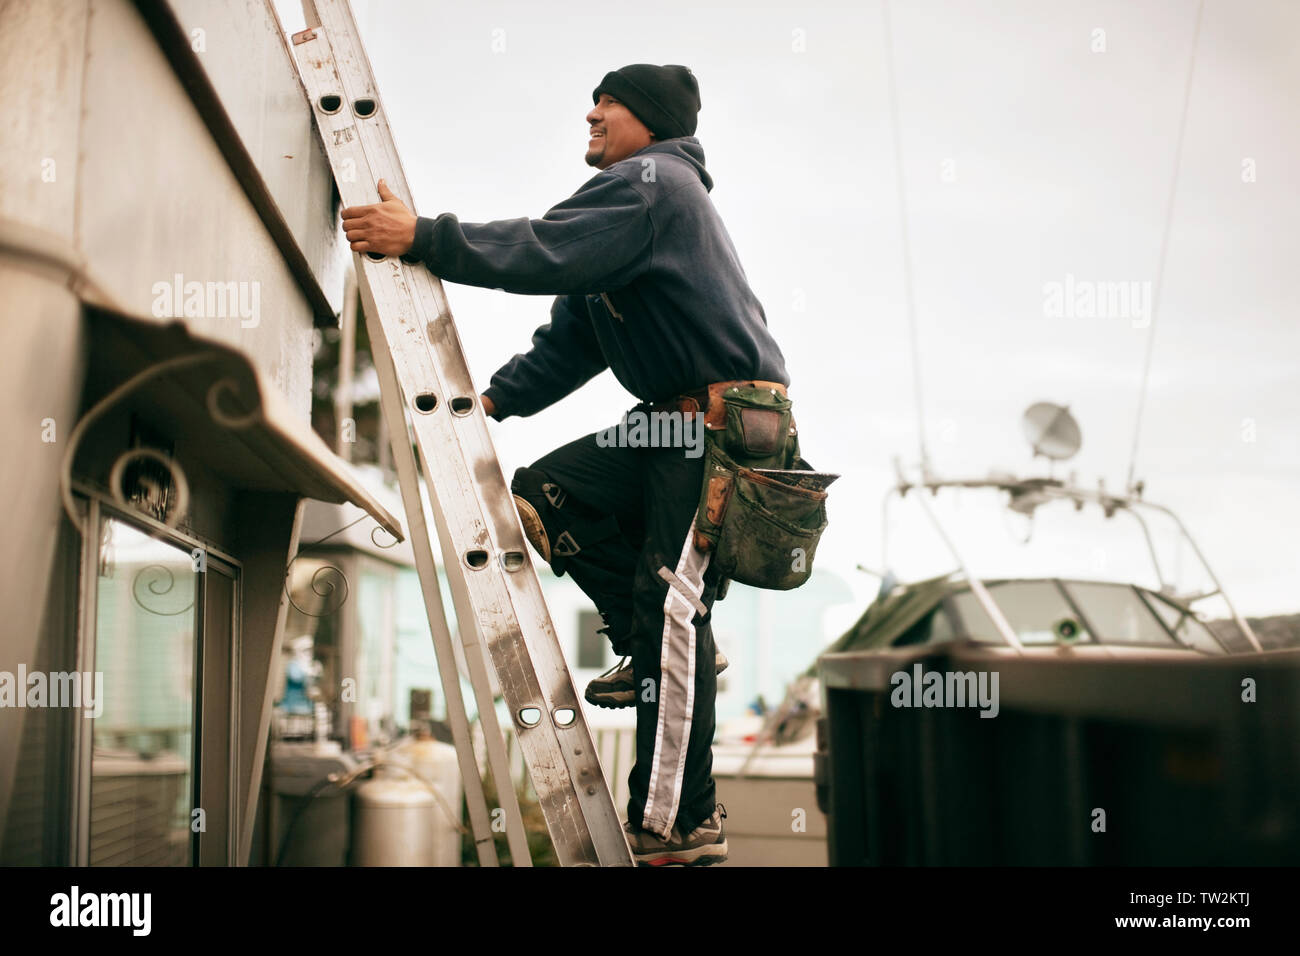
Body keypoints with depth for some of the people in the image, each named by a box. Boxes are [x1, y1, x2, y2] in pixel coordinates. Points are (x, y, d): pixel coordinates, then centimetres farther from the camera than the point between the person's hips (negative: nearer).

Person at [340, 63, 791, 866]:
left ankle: (677, 825, -11)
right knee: (544, 493, 2)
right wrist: (493, 399, 7)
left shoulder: (653, 182, -8)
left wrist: (422, 239, -24)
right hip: (673, 421, 10)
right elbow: (570, 344, 19)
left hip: (730, 418, -10)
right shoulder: (630, 198, 24)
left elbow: (548, 252, -25)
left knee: (670, 602, -14)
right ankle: (656, 647, 4)